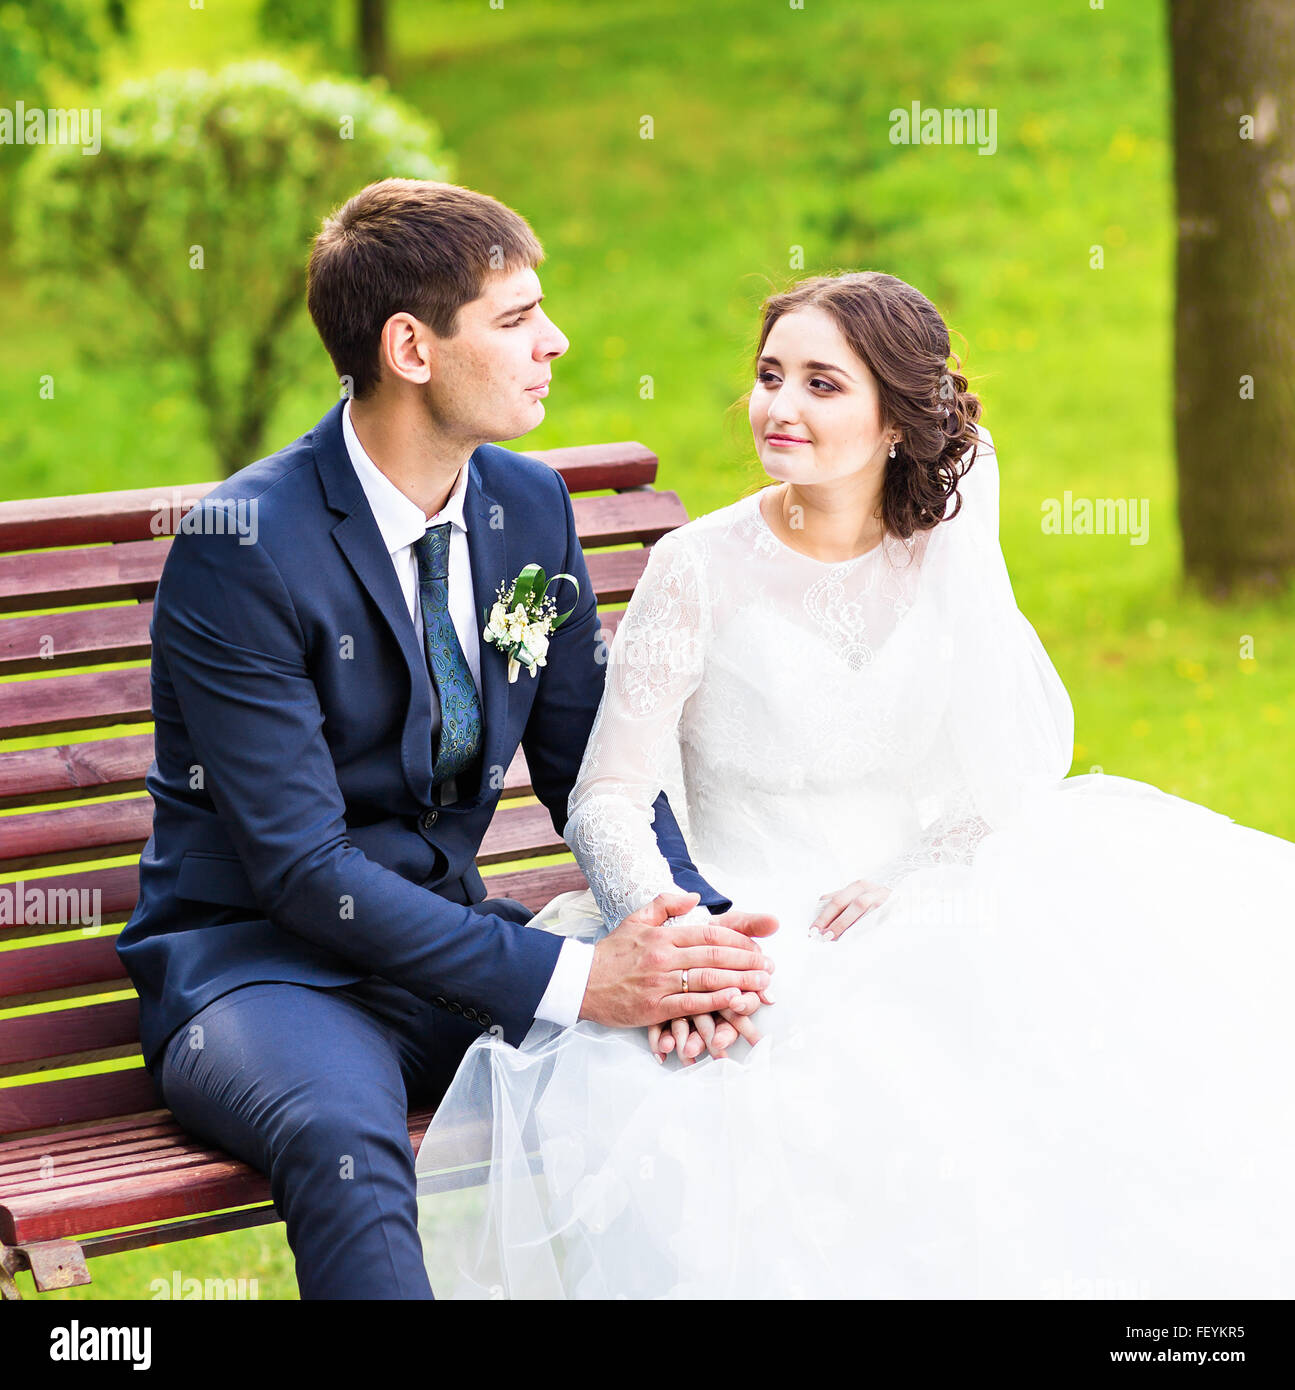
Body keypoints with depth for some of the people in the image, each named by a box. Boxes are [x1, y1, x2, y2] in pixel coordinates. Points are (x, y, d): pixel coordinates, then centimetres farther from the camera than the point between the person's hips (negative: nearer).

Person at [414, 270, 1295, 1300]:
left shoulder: (949, 554, 4)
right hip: (756, 935, -3)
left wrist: (911, 880, -14)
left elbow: (1030, 765, 3)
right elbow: (608, 799, -10)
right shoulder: (699, 570, -6)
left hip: (926, 916, 3)